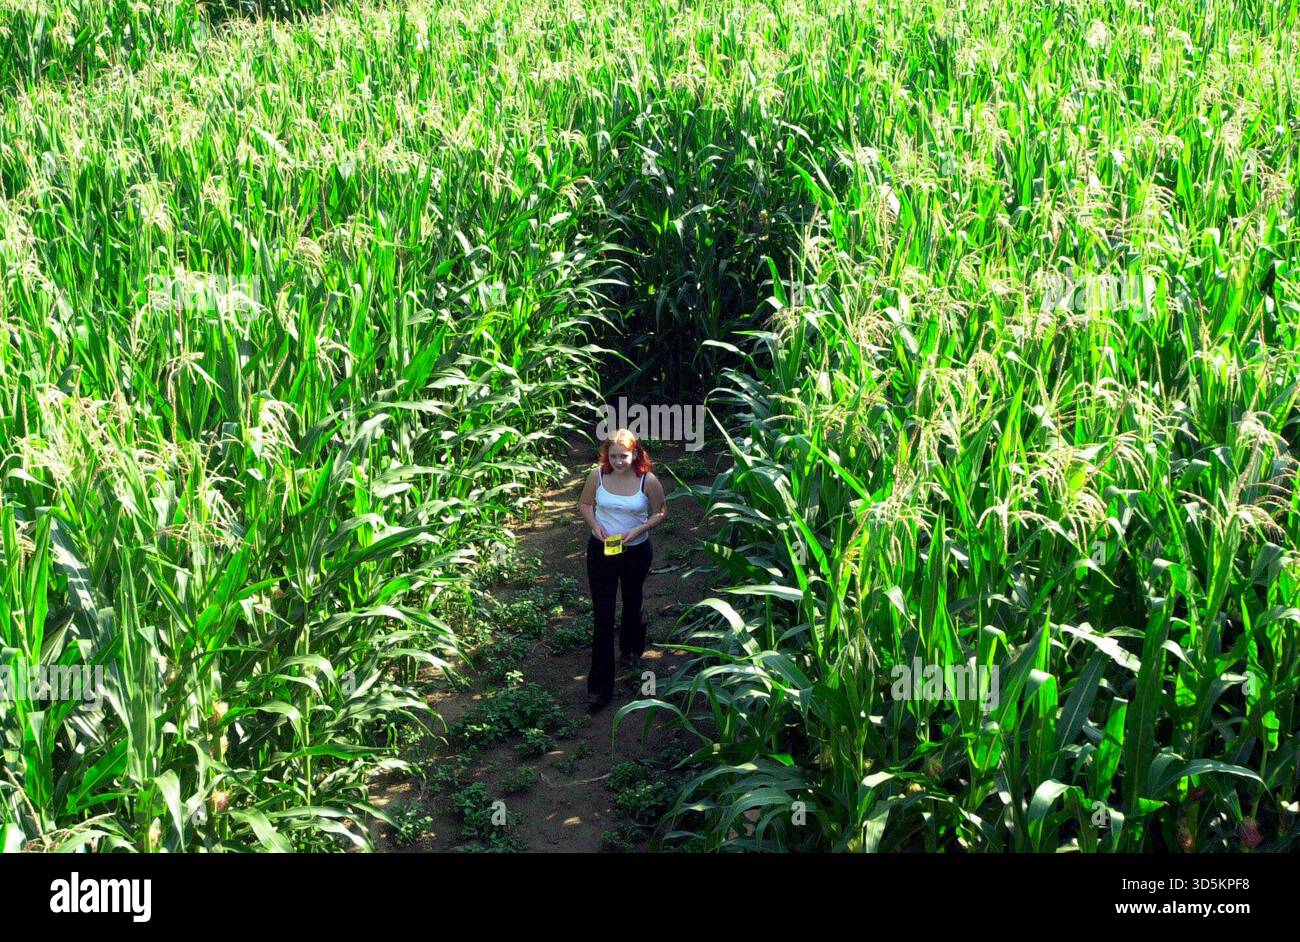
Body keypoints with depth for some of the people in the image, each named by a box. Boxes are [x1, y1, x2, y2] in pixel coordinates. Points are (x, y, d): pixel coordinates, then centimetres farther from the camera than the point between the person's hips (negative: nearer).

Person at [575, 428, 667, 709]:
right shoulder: (597, 475, -12)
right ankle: (599, 685, 2)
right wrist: (595, 525, -16)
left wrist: (639, 530, -20)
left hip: (636, 551, 0)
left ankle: (632, 648, 57)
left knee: (632, 603, 24)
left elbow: (661, 513, -4)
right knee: (602, 614, -1)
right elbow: (584, 504, 3)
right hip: (601, 550, 0)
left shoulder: (648, 481, -17)